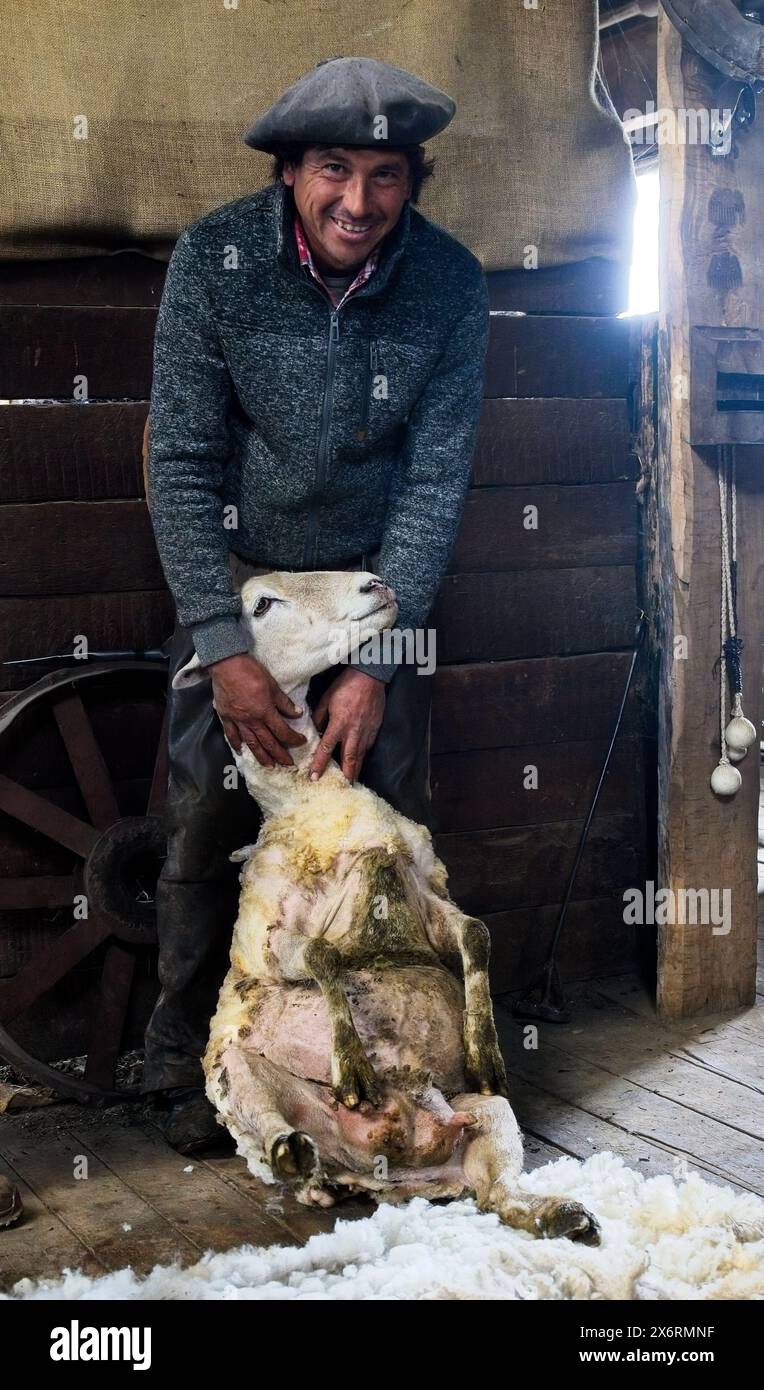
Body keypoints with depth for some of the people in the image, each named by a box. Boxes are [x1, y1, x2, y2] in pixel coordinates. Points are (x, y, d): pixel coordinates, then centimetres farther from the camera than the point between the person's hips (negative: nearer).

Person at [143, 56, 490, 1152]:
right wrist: (224, 646, -22)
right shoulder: (216, 259, -16)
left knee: (392, 821, 1)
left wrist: (375, 666, -17)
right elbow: (181, 463, -15)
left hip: (377, 578, 1)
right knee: (209, 822, -3)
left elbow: (436, 478, -12)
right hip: (237, 576, -1)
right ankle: (186, 1070, 14)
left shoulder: (450, 284, -13)